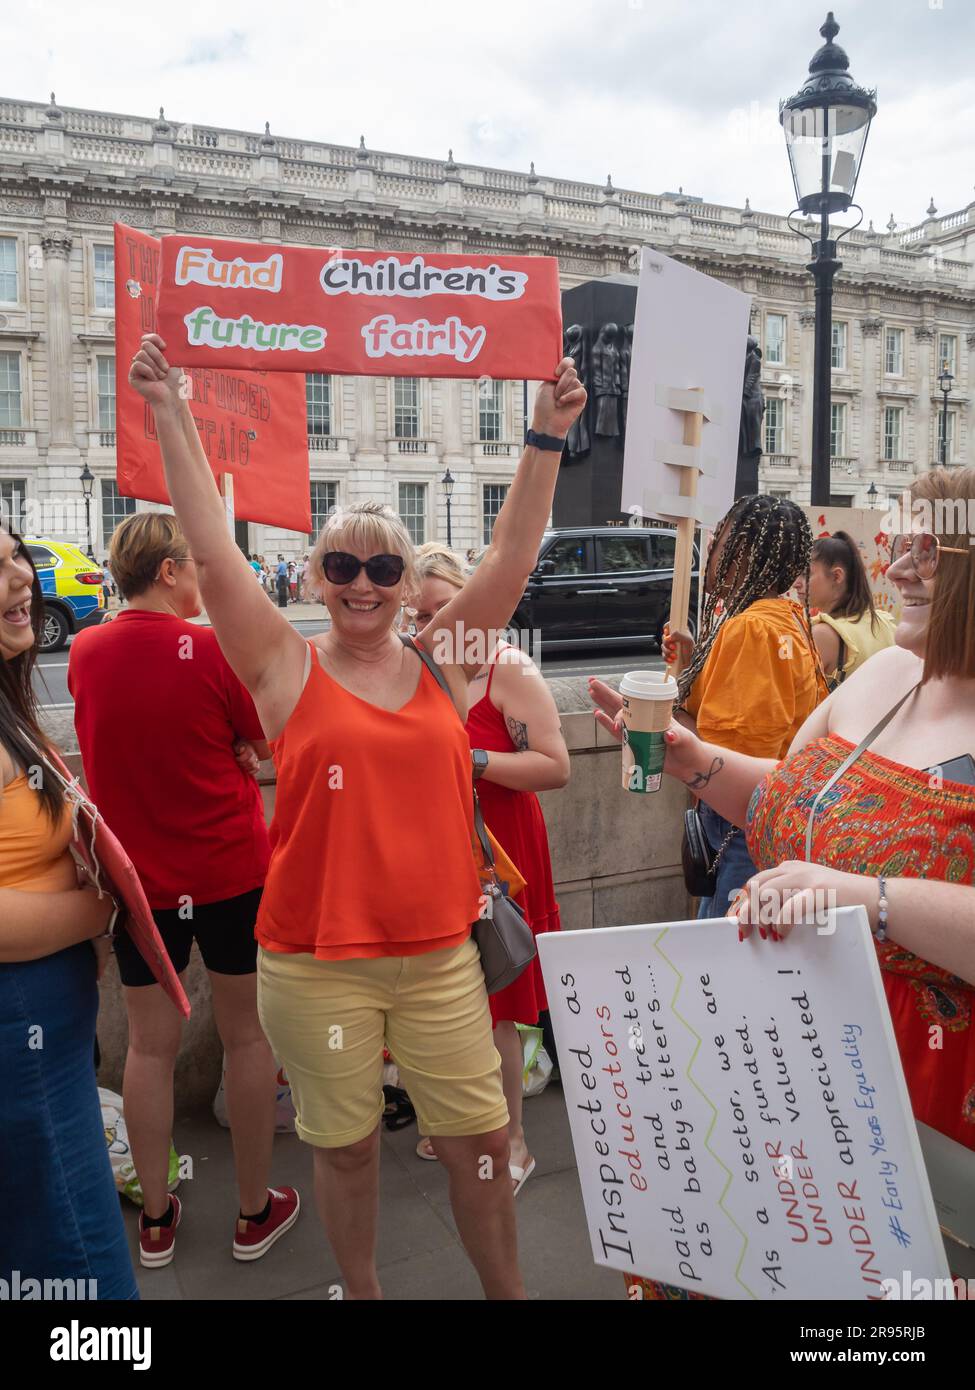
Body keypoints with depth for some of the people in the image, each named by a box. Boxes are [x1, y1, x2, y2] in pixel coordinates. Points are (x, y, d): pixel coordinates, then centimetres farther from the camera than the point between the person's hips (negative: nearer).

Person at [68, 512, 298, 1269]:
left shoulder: (85, 652, -1)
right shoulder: (214, 647, -15)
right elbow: (265, 742, -4)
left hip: (138, 878, 4)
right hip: (230, 872, -3)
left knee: (151, 1044, 14)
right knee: (248, 1036, 11)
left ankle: (156, 1218, 28)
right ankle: (256, 1212, 25)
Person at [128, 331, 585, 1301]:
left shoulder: (442, 664, 3)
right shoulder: (288, 669, -3)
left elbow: (511, 557, -2)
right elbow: (213, 554, -10)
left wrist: (548, 437, -7)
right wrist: (171, 416, -11)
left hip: (439, 954, 2)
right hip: (315, 959, -2)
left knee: (481, 1141, 11)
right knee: (345, 1146, 15)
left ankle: (508, 1291, 35)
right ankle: (361, 1291, 40)